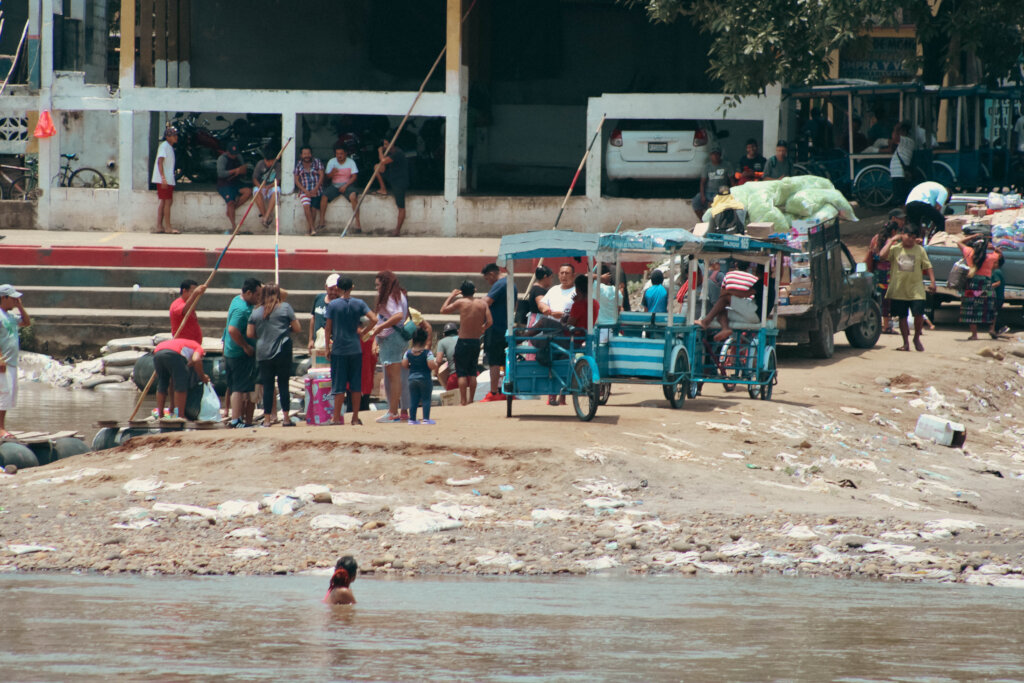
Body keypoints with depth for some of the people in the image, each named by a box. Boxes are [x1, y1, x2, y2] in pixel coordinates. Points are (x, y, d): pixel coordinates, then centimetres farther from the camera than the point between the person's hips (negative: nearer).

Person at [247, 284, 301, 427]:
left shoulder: (256, 311, 6)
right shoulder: (285, 307, 0)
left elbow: (249, 334, 6)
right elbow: (297, 328, 1)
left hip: (263, 353, 2)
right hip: (282, 351, -2)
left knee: (267, 386, 5)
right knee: (283, 384, 3)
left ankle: (267, 419, 5)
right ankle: (286, 418, 3)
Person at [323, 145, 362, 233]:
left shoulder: (351, 162, -1)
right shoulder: (331, 162, 5)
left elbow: (354, 176, -5)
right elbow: (328, 176, 3)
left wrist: (345, 186, -16)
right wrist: (332, 172, -21)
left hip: (347, 185, -3)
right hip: (334, 185, 3)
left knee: (353, 196, -34)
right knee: (324, 196, -23)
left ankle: (357, 222, -32)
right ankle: (321, 222, -16)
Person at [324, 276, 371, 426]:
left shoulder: (333, 305, -5)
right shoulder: (359, 304, 1)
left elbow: (328, 328, -4)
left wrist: (327, 346, 6)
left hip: (339, 350, -2)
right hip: (355, 349, 2)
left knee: (339, 386, 1)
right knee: (356, 385, 8)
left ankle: (336, 417, 1)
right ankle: (355, 417, 10)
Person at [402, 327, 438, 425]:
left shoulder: (408, 352, 1)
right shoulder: (428, 352, -12)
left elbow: (404, 364, 0)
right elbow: (432, 365, -19)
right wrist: (436, 363, 2)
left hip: (412, 379, 4)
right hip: (425, 379, -4)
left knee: (413, 400, 9)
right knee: (426, 399, 3)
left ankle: (412, 418, 11)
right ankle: (426, 418, 0)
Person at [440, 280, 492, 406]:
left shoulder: (461, 302, -8)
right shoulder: (482, 303, 0)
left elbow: (443, 310, 2)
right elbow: (489, 321, -4)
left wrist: (452, 296, 13)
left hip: (463, 342, -4)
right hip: (476, 342, 4)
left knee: (462, 373, 0)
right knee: (472, 373, 13)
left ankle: (463, 401, -5)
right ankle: (471, 400, 16)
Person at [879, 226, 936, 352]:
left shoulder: (920, 250, 6)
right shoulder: (895, 248, 3)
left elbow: (928, 266, 8)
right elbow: (882, 255, -14)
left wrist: (932, 281, -3)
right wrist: (891, 241, -8)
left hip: (916, 290, 0)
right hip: (898, 290, 0)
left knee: (918, 314, -10)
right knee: (902, 317, 5)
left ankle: (917, 339, 13)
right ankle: (906, 343, 15)